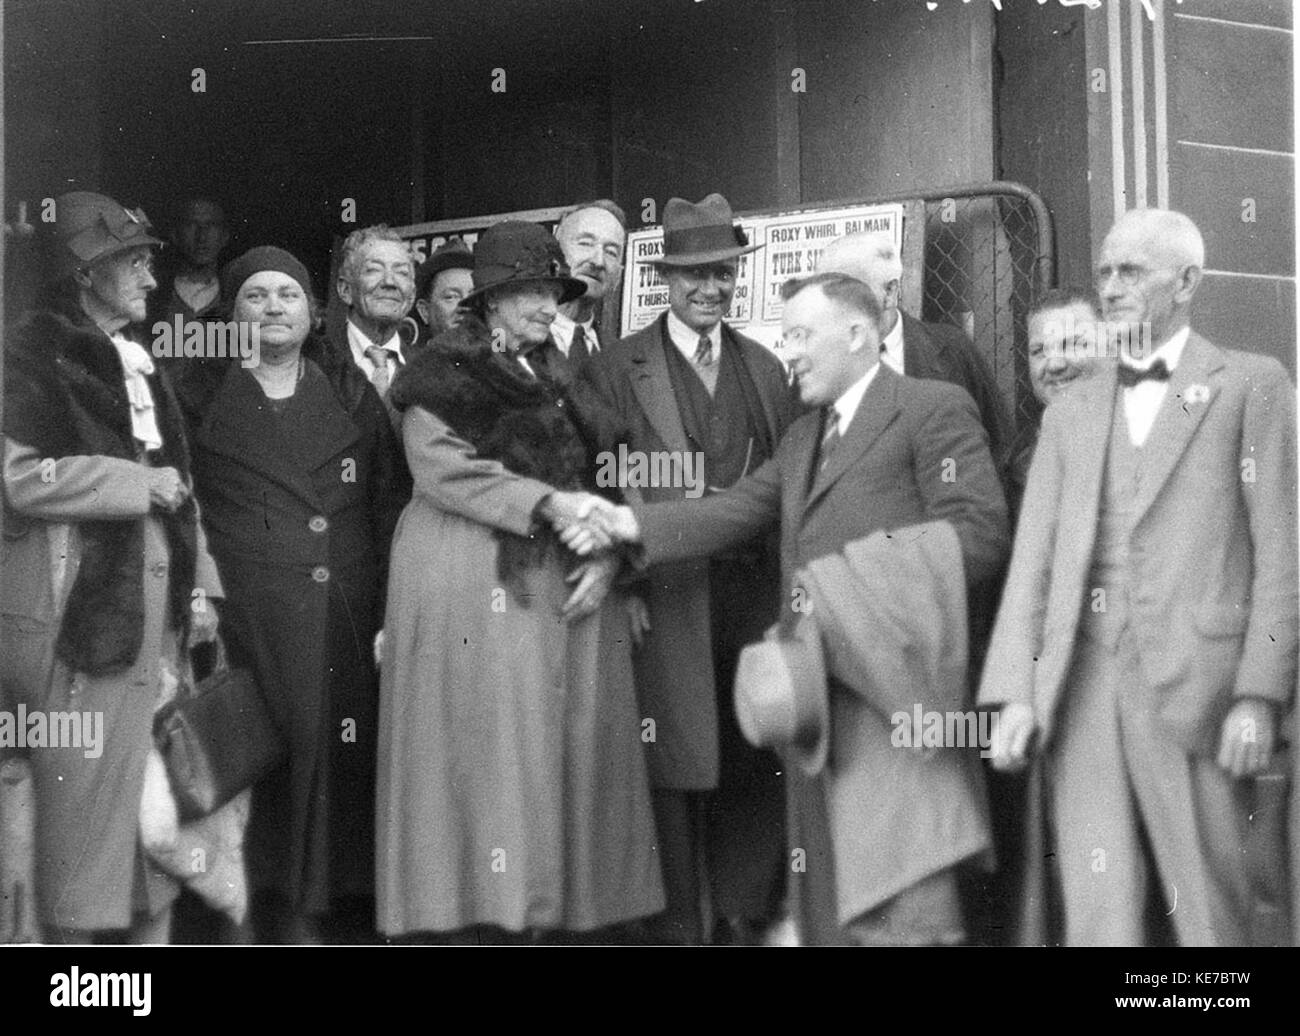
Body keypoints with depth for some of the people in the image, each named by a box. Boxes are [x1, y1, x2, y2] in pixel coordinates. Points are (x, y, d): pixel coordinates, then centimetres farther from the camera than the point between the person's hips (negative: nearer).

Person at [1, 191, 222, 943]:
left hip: (152, 599, 7)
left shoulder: (136, 361, 19)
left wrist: (199, 582, 12)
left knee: (157, 790, 8)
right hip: (80, 605, -7)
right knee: (88, 789, -4)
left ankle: (152, 928, 15)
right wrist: (140, 484, -13)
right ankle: (76, 932, 5)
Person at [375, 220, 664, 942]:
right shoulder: (446, 373, 4)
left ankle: (575, 913, 2)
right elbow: (442, 468, -9)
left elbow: (597, 483, 14)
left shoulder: (563, 385, 21)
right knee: (483, 749, -8)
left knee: (570, 749, 0)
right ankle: (476, 916, -5)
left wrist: (608, 552, -6)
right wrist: (546, 504, -17)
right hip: (473, 587, -5)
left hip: (568, 586, 5)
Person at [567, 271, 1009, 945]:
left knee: (905, 914, -13)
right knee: (828, 906, 10)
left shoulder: (932, 410, -1)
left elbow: (979, 531, -10)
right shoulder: (802, 438, 25)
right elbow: (734, 512, 15)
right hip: (818, 694, 8)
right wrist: (631, 523, 1)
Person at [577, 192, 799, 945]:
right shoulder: (616, 371, 2)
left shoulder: (766, 369, 15)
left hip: (758, 592, 4)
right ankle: (680, 923, 8)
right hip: (669, 593, -4)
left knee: (758, 762, 5)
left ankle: (745, 912, 18)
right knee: (678, 763, -2)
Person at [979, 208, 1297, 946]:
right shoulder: (1071, 413, 19)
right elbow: (1033, 562, 13)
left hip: (1196, 689, -3)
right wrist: (1015, 694, 1)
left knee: (1210, 916, 0)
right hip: (1083, 693, 4)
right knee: (1098, 920, 1)